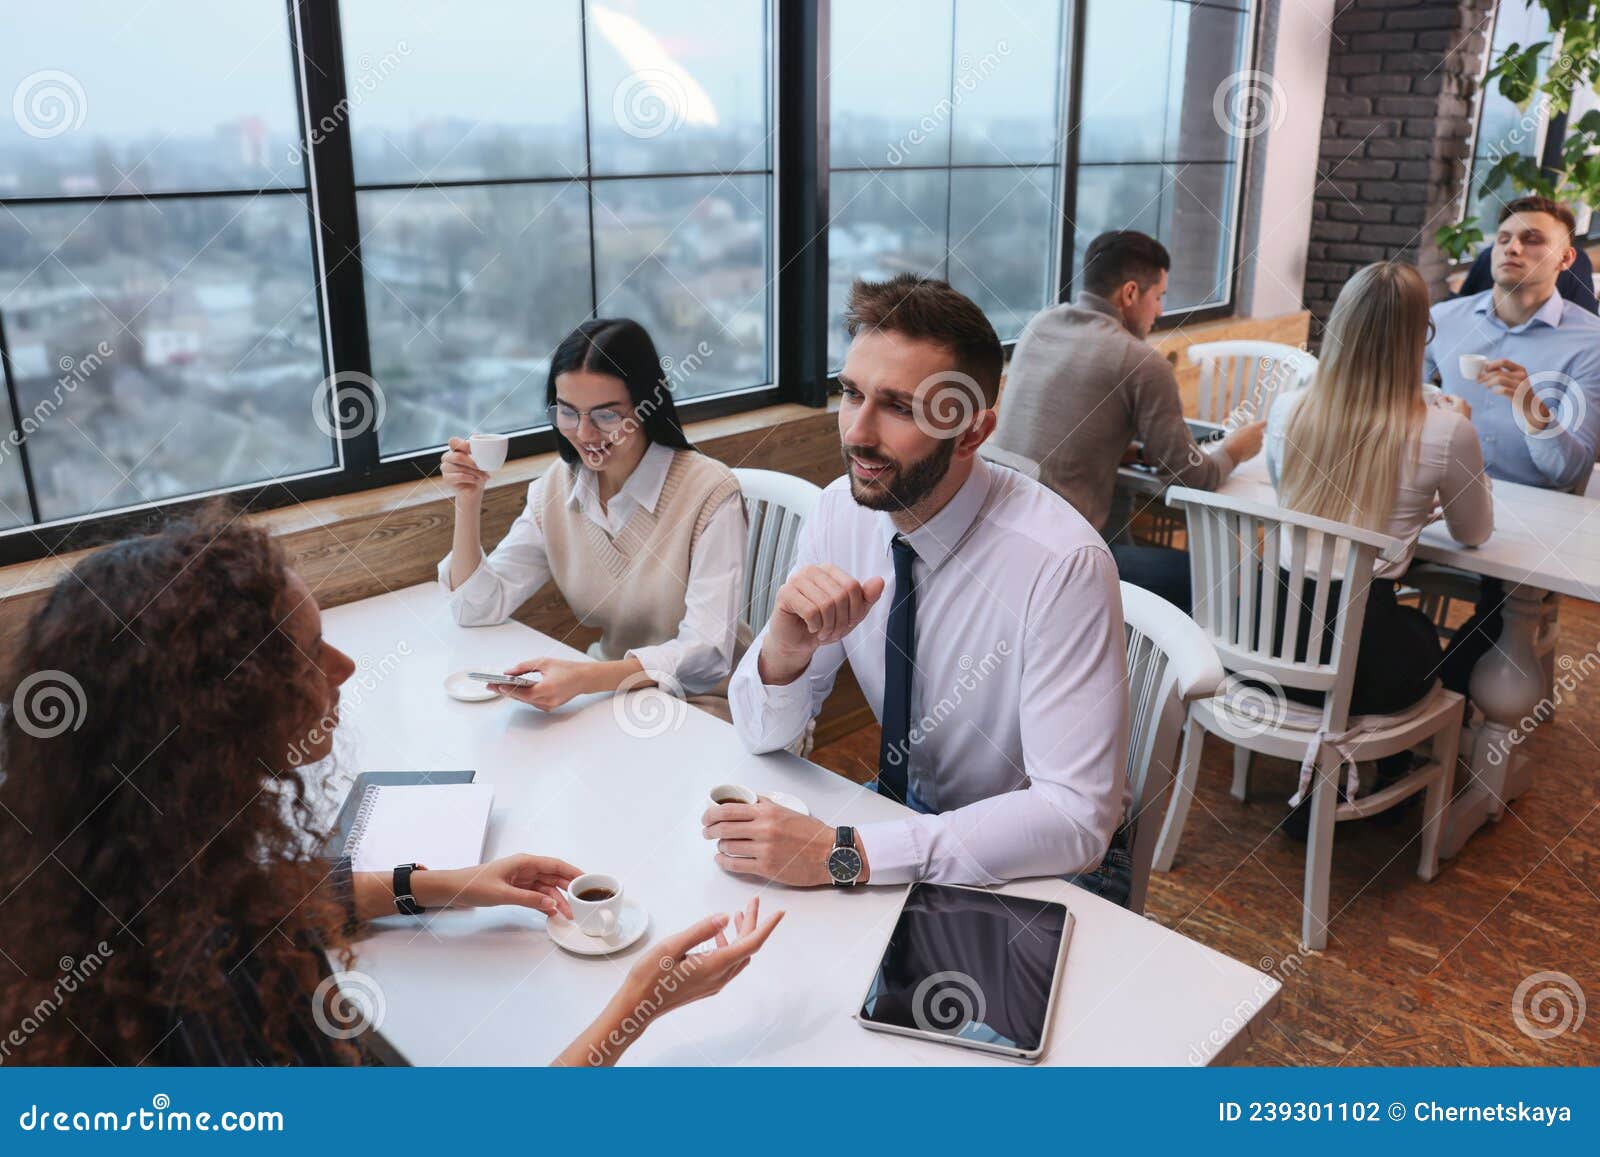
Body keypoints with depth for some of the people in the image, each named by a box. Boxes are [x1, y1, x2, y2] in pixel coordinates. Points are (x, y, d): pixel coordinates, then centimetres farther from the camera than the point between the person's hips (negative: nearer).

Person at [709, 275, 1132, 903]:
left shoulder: (1062, 562, -28)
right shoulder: (840, 509, -10)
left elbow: (1076, 819, -30)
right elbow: (763, 732, -6)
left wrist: (842, 853, -34)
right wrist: (787, 646, -29)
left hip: (1047, 864, -5)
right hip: (912, 804, 5)